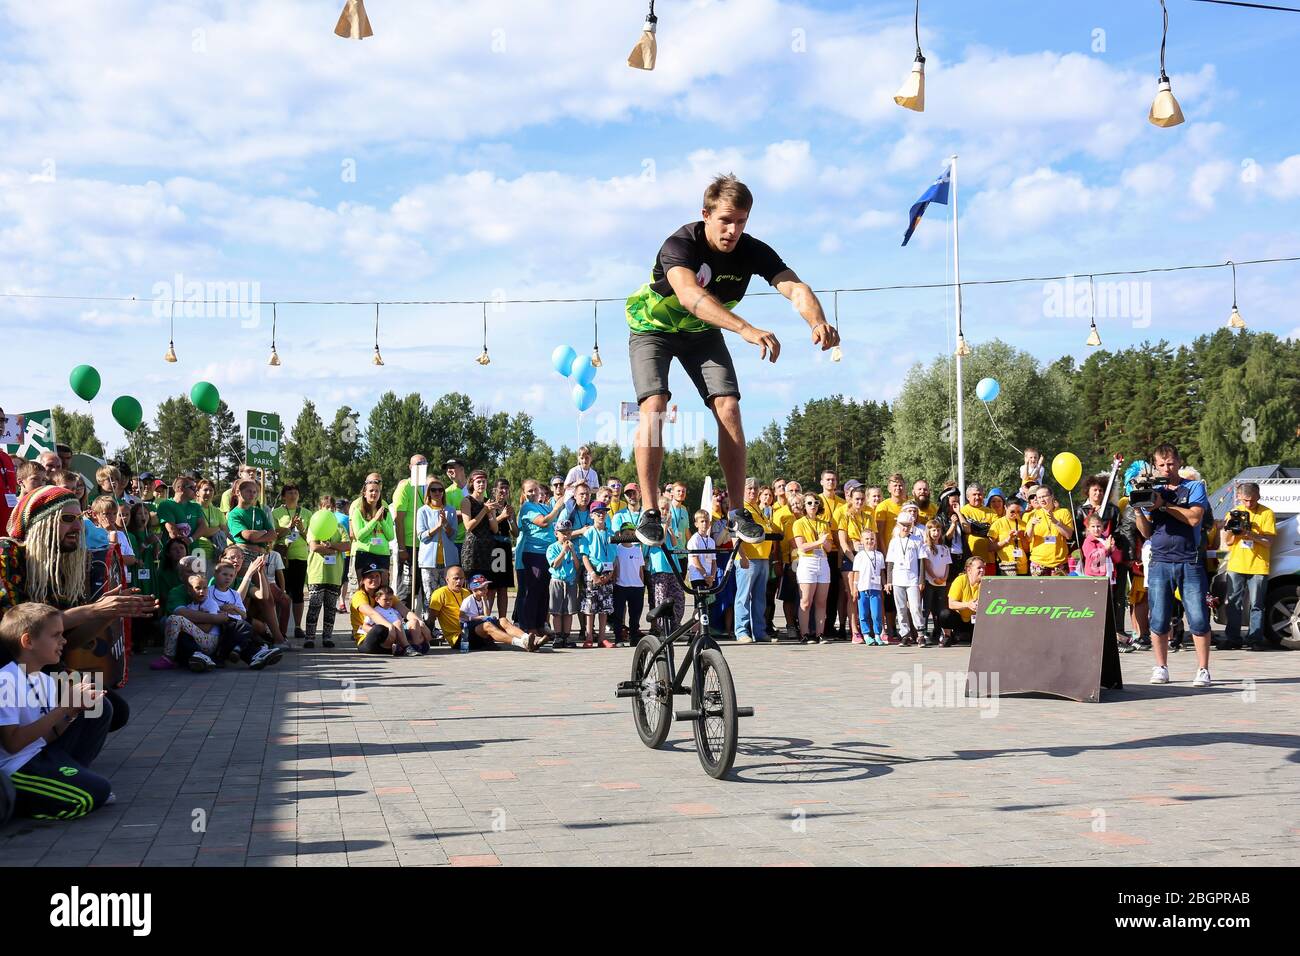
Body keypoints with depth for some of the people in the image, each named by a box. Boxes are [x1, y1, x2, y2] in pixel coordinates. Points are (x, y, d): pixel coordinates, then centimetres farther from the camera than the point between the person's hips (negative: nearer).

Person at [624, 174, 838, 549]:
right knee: (654, 406, -23)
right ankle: (649, 510, -15)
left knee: (728, 407, -14)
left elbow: (795, 287, -35)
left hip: (702, 333, 3)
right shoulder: (680, 244, -33)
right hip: (654, 327, -3)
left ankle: (738, 510, -5)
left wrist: (817, 322, -58)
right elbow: (689, 294, -52)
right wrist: (746, 329, -66)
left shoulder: (753, 251, -21)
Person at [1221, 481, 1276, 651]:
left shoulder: (1267, 514, -1)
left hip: (1258, 566, -3)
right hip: (1236, 565, 3)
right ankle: (1232, 638, 9)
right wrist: (1229, 528, -9)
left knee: (1256, 605, -1)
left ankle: (1255, 639, 1)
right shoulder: (1234, 512, 10)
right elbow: (1227, 541, 10)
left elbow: (1269, 541, -6)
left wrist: (1251, 535, -22)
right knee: (1234, 603, 4)